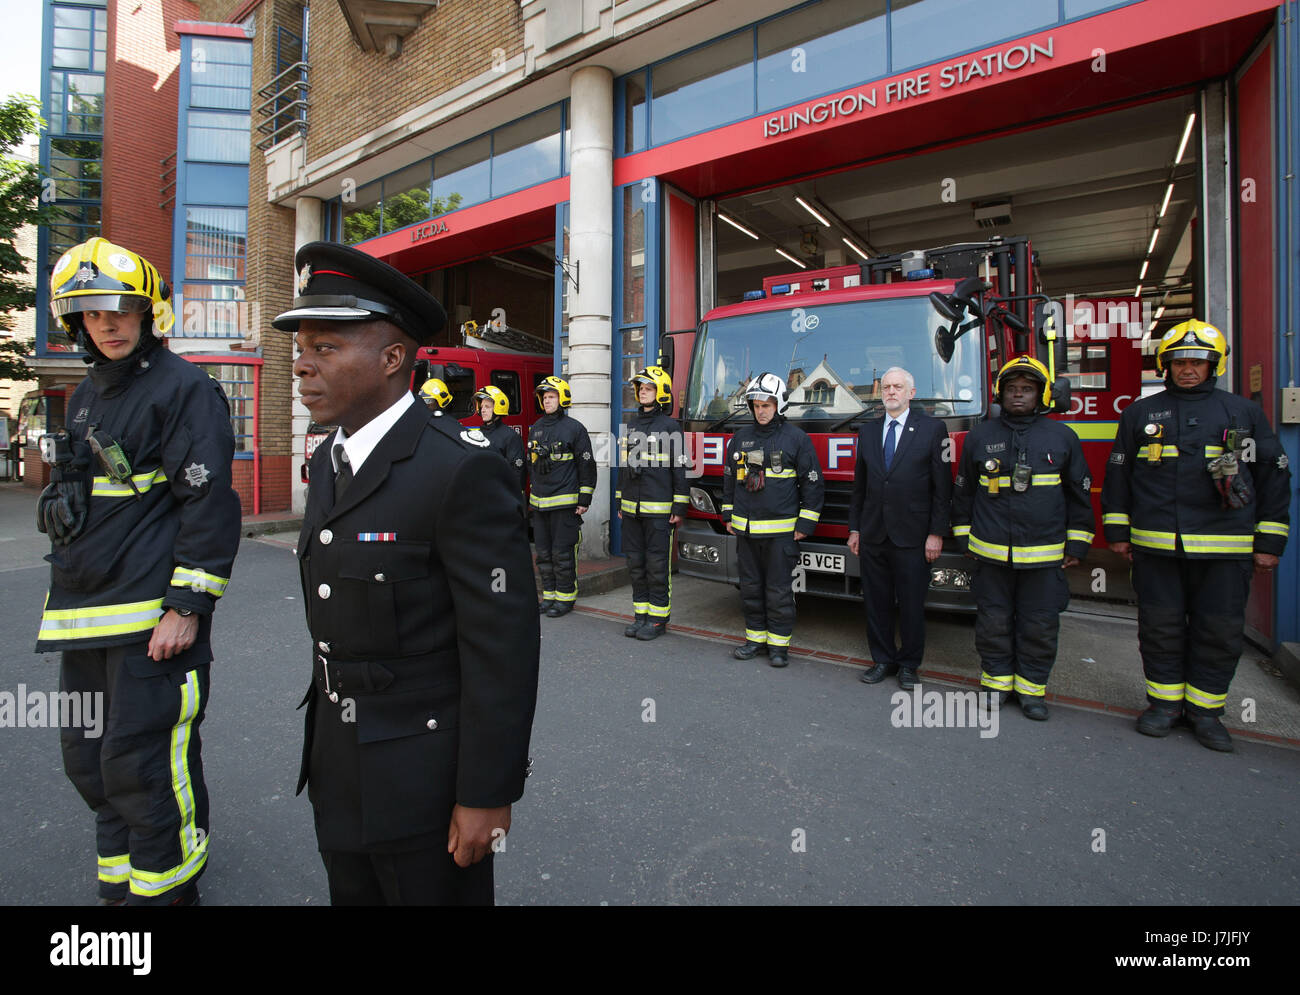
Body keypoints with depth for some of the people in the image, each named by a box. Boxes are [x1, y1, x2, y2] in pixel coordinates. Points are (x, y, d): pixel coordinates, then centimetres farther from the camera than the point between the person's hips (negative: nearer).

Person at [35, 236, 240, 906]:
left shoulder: (184, 389, -10)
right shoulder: (86, 396, 17)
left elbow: (209, 504, -17)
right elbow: (76, 505, 24)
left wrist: (188, 606, -20)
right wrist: (67, 591, 23)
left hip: (154, 616, -9)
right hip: (83, 613, 9)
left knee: (143, 766, -2)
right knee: (90, 763, 18)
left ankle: (164, 891, 19)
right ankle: (119, 885, 37)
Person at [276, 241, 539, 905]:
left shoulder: (461, 470, -24)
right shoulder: (328, 459, 4)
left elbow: (503, 645, -23)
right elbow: (334, 613, 12)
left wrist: (487, 796, -17)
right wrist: (323, 739, 18)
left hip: (425, 777, -8)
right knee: (352, 894, 26)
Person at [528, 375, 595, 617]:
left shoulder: (574, 428, -5)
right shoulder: (536, 428, 14)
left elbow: (587, 465, -6)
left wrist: (584, 500, -10)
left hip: (565, 502, -6)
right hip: (539, 503, 7)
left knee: (562, 552, -2)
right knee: (544, 553, 11)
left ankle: (565, 598, 10)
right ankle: (549, 596, 22)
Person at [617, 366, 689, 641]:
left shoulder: (670, 426, -4)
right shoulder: (633, 425, 14)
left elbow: (680, 468, -7)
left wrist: (680, 507, -11)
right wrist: (620, 500, 17)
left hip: (659, 510, -6)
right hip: (632, 509, 6)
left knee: (658, 565, 0)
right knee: (636, 563, 11)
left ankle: (658, 618, 12)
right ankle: (641, 614, 22)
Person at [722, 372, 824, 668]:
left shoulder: (796, 438, -2)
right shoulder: (741, 437, 10)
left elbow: (813, 483, -1)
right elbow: (729, 478, 18)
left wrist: (805, 524, -6)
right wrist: (729, 516, 14)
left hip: (781, 530, -4)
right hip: (745, 529, 5)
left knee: (779, 590, 2)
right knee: (751, 587, 12)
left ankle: (779, 643, 16)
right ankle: (756, 637, 24)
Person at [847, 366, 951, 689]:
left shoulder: (933, 429, -1)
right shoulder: (868, 431, 10)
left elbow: (942, 487, -4)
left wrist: (937, 533, -8)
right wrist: (854, 528, 9)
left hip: (912, 537, -3)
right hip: (873, 535, 4)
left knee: (911, 603, 6)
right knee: (876, 602, 10)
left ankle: (909, 665, 22)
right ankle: (883, 660, 25)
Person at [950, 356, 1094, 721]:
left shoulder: (1062, 437, 5)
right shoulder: (980, 436, 5)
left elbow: (1079, 494, 9)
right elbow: (963, 491, 11)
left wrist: (1076, 545, 6)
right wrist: (964, 537, 9)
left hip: (1044, 554, 0)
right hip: (991, 553, 0)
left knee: (1040, 625, 7)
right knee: (994, 621, 8)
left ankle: (1032, 687, 22)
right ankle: (997, 680, 23)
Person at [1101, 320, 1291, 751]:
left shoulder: (1245, 413, 9)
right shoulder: (1140, 412, 8)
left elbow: (1274, 474, 9)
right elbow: (1118, 472, 9)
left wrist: (1270, 541, 4)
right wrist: (1116, 531, 5)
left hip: (1225, 550, 1)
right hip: (1155, 548, 0)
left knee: (1220, 631, 6)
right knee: (1160, 627, 6)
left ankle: (1204, 708, 21)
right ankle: (1164, 702, 20)